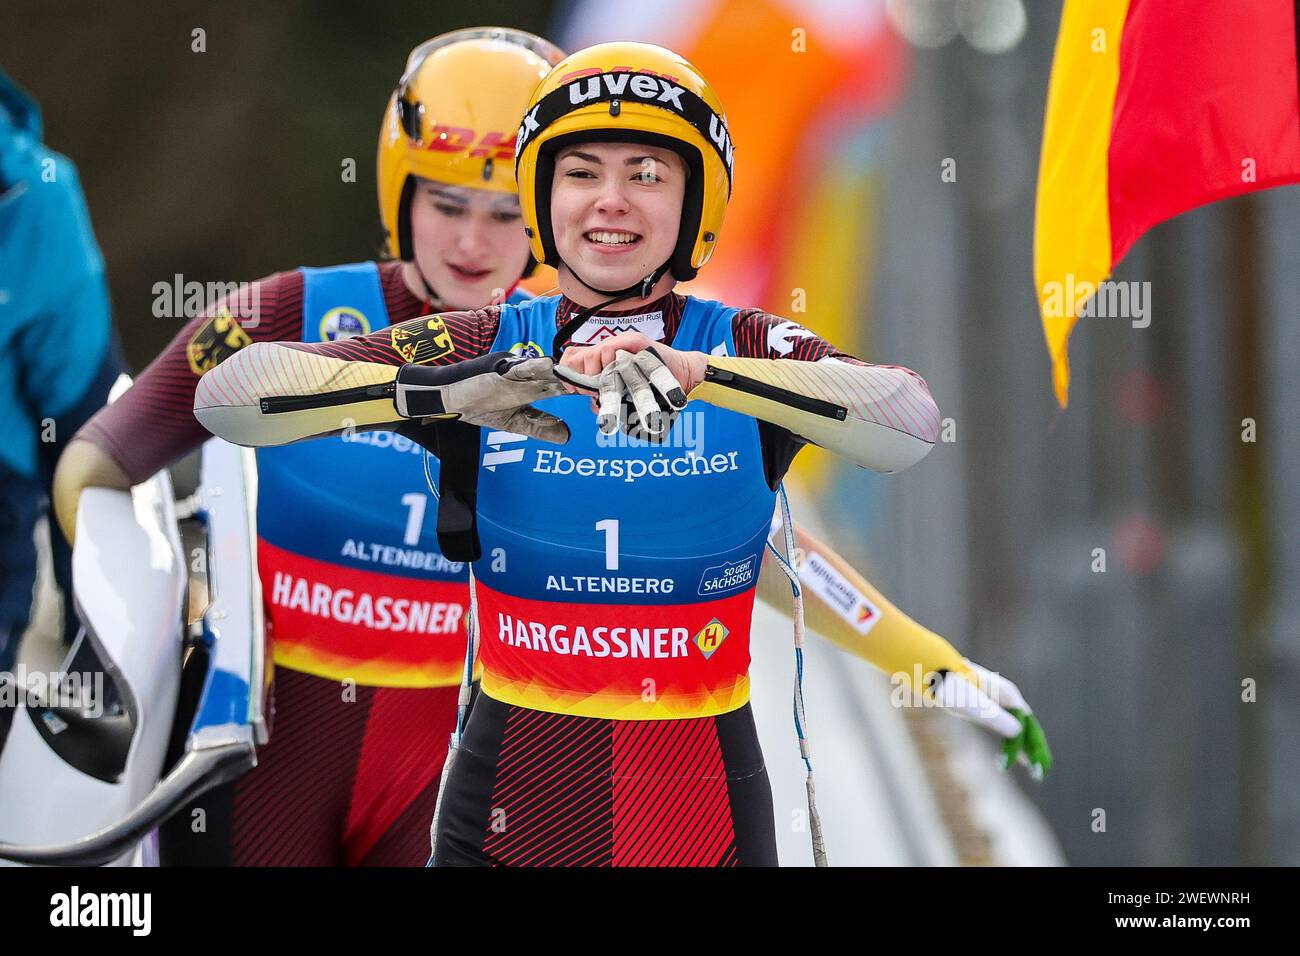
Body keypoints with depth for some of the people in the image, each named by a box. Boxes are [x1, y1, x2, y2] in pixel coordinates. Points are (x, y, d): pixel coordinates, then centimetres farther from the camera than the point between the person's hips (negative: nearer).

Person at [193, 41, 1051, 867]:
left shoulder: (747, 351, -2)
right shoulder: (489, 348, 0)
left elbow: (914, 425, -22)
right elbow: (229, 395, -9)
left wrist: (702, 376, -34)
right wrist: (441, 390, -24)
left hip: (706, 823, 0)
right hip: (506, 821, 1)